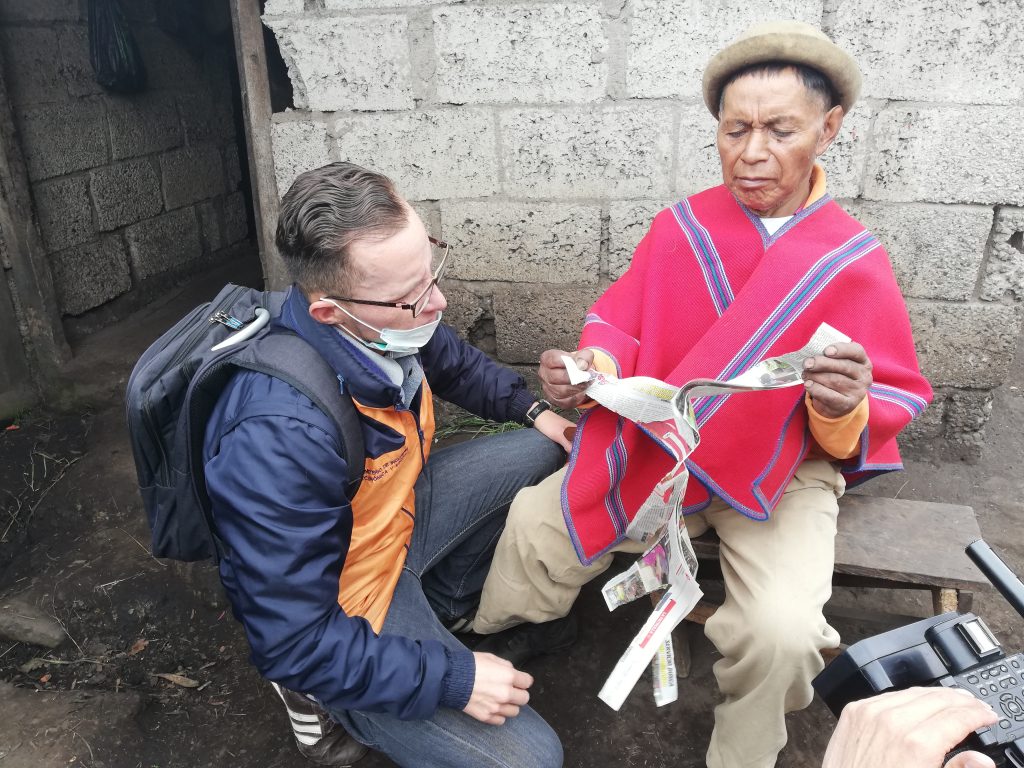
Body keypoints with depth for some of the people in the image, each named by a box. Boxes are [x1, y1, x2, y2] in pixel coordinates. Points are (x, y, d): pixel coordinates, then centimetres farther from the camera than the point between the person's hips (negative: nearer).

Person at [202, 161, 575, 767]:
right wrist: (452, 678, -27)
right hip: (350, 593, -7)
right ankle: (325, 694, 7)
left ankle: (444, 598, 17)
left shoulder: (388, 319, -16)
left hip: (402, 508, 8)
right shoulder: (281, 434, -39)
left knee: (548, 454, 10)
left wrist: (535, 411, 2)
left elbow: (455, 363, 11)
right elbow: (293, 645, -31)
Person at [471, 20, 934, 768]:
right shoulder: (680, 227, -6)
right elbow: (619, 326, -1)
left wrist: (848, 409, -32)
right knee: (534, 524, -11)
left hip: (784, 476, -1)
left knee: (780, 632, -26)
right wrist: (594, 368, -25)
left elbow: (892, 406, -7)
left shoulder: (856, 262, -11)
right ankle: (485, 660, 21)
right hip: (659, 448, 2)